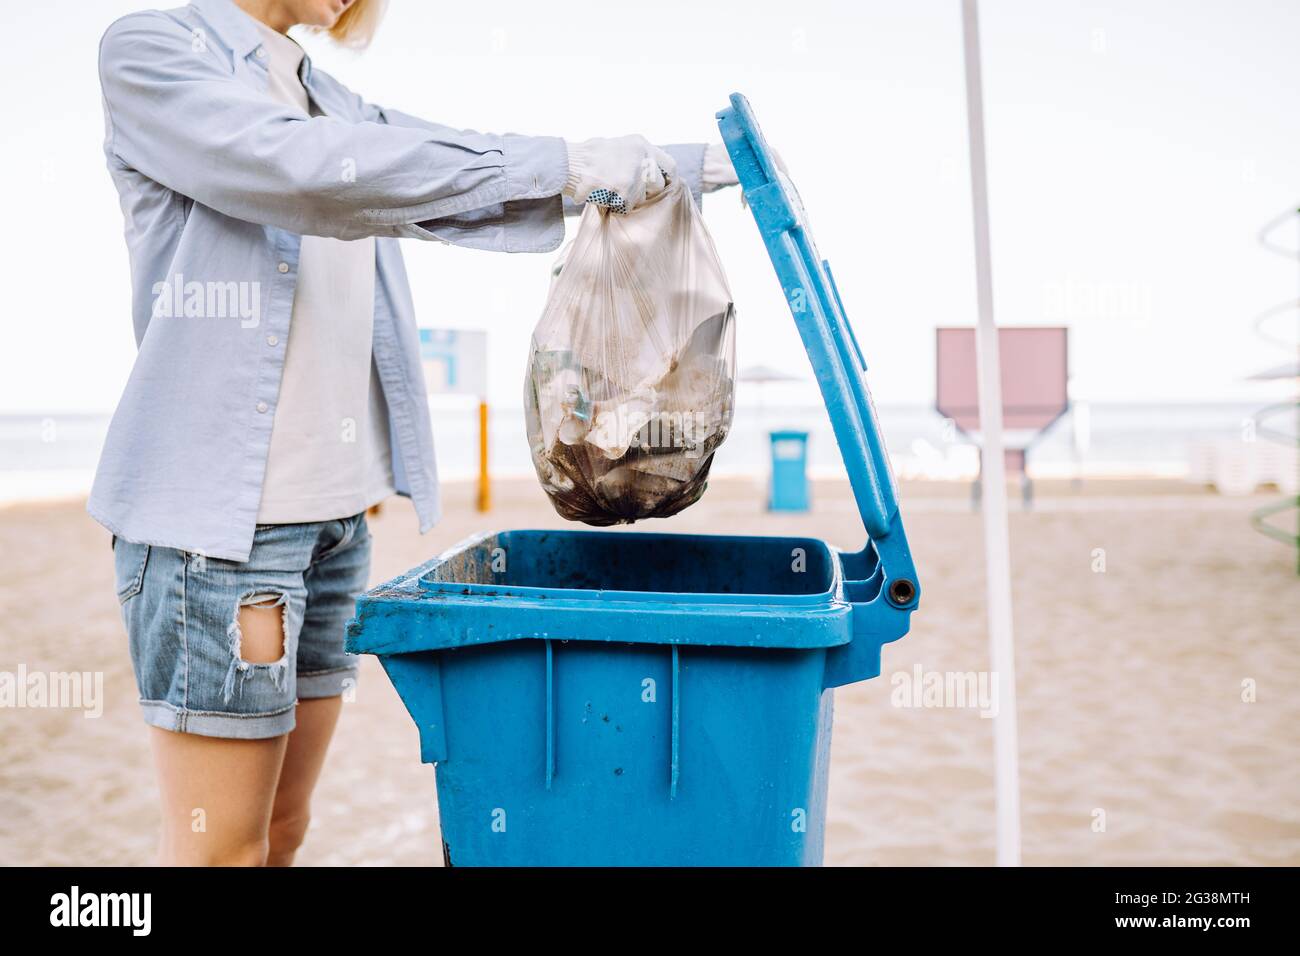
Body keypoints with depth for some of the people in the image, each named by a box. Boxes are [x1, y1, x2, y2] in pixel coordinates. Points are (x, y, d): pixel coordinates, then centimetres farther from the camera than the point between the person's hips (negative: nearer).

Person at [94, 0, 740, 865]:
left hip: (337, 512, 7)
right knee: (219, 846, -3)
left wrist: (697, 164, 17)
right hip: (216, 506, -7)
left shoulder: (336, 106, 18)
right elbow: (307, 172, -20)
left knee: (283, 832, 12)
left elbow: (487, 187, 18)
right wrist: (557, 163, -21)